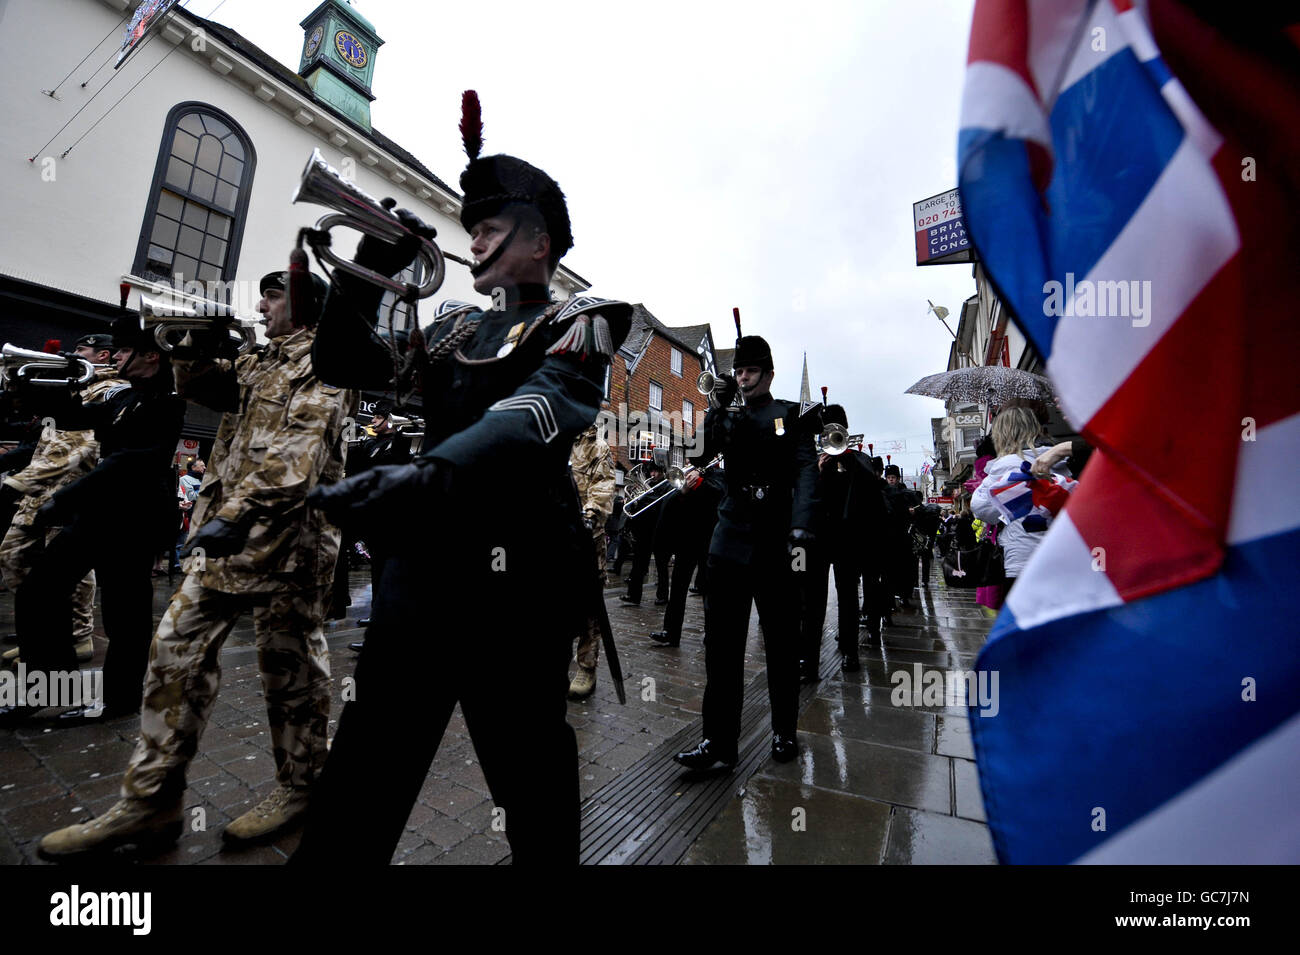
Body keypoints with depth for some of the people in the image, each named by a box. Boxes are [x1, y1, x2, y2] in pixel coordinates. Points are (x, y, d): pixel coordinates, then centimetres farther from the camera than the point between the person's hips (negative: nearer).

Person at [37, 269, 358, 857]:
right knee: (176, 648, 9)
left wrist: (240, 511, -28)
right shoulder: (259, 362, 23)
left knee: (289, 662, 2)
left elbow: (300, 444, -20)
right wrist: (203, 340, 10)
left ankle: (299, 787, 20)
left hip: (286, 537, -9)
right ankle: (151, 801, 21)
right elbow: (196, 385, 27)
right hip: (226, 531, 9)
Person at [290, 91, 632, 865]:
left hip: (514, 578, -6)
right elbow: (342, 364, 20)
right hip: (419, 568, 6)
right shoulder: (457, 332, 18)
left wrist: (402, 486, -34)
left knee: (531, 773, 12)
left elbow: (520, 428, -21)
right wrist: (368, 273, 7)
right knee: (362, 779, 17)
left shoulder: (576, 326, -1)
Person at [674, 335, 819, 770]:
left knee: (781, 643, 10)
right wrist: (720, 404, -11)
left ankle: (784, 732, 28)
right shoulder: (728, 416, 15)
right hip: (731, 540, 2)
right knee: (721, 643, 0)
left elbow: (806, 473, -5)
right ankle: (719, 743, 9)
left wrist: (801, 533, -19)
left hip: (776, 543, -2)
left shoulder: (792, 415, 6)